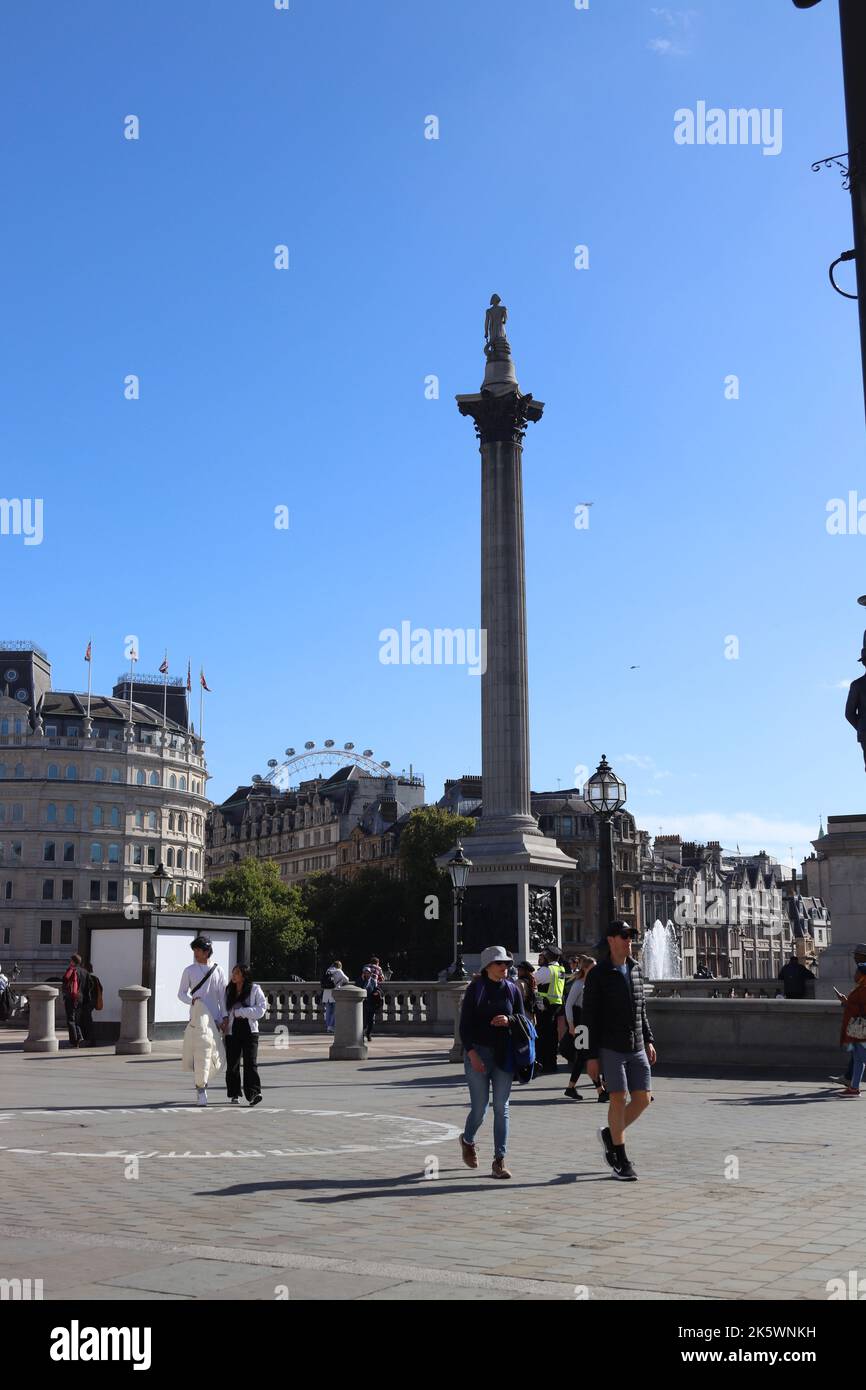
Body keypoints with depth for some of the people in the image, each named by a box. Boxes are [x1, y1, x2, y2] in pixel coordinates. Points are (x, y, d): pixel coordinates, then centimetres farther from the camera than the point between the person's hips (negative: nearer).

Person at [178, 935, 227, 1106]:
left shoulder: (217, 971, 8)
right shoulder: (189, 971, 5)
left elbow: (222, 996, 9)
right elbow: (181, 993, 9)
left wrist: (224, 1017, 3)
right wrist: (191, 1000, -12)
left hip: (214, 1017, 2)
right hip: (198, 1016, -2)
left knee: (213, 1053, 4)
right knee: (201, 1050, -12)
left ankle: (201, 1083, 27)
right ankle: (201, 1090, -9)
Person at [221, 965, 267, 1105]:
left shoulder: (255, 989, 0)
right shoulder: (229, 991, 11)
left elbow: (261, 1009, -8)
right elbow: (224, 1009, 13)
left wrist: (241, 1012, -12)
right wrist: (224, 1020, -8)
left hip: (250, 1031, -3)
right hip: (232, 1031, 3)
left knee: (250, 1062, -12)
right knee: (232, 1064, 3)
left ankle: (254, 1093, -14)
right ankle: (234, 1094, 15)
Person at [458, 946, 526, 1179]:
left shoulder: (512, 989, 6)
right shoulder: (476, 988, -3)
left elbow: (523, 1020, 13)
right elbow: (464, 1024, -5)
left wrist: (509, 1021, -9)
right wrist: (472, 1053, -14)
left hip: (504, 1055, 3)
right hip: (478, 1053, -3)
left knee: (501, 1108, 1)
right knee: (480, 1107, 1)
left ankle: (499, 1160, 6)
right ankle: (467, 1141, 32)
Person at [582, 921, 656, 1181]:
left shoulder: (636, 969, 10)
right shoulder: (598, 974, -7)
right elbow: (590, 1017, -7)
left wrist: (648, 1041, 12)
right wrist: (592, 1056, -10)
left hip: (636, 1048, 5)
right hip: (611, 1049, -5)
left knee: (642, 1099, 1)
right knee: (619, 1100, -4)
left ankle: (610, 1135, 24)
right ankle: (621, 1161, 6)